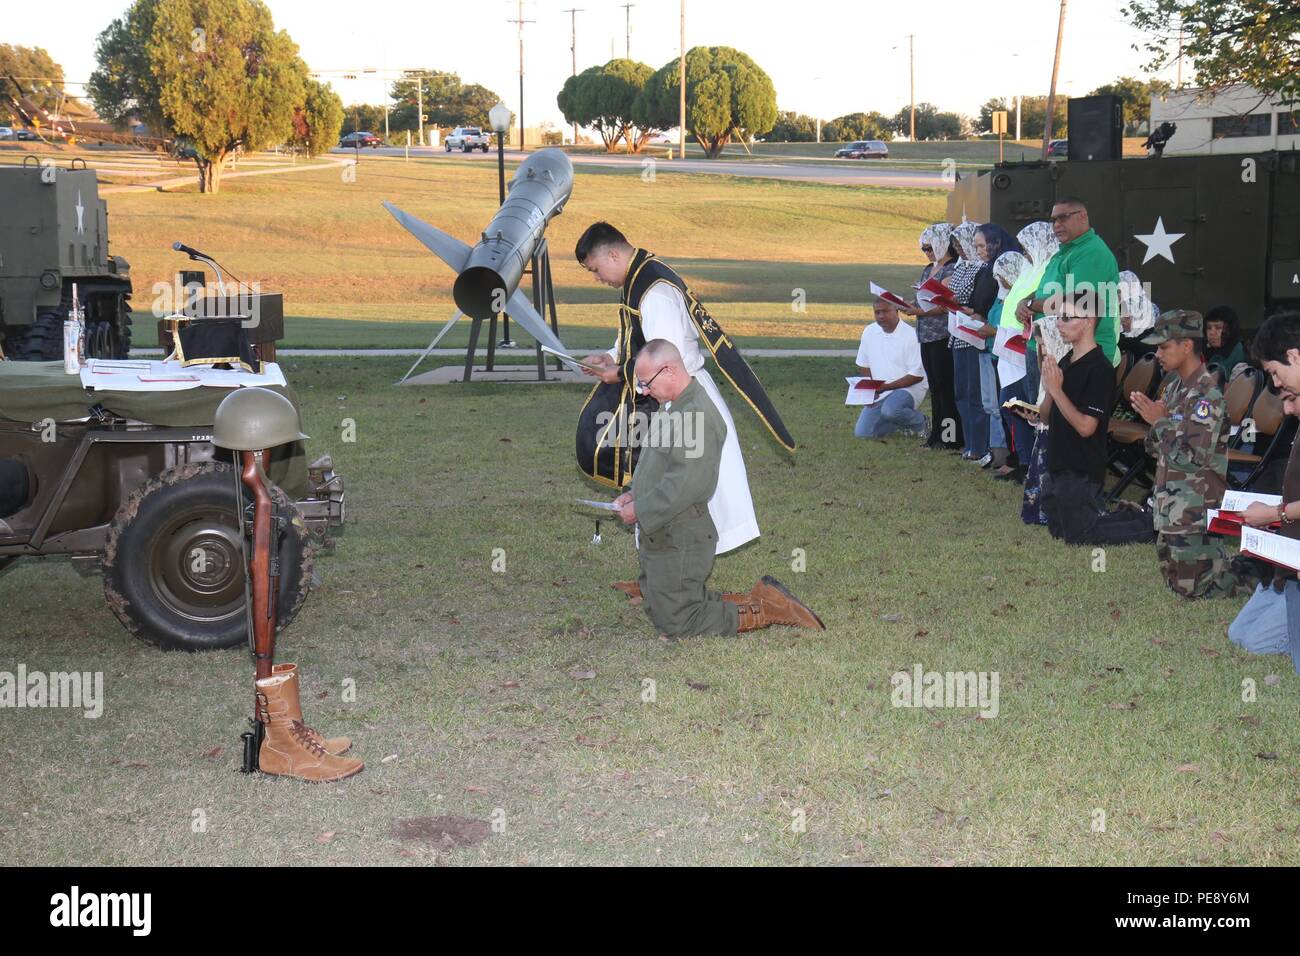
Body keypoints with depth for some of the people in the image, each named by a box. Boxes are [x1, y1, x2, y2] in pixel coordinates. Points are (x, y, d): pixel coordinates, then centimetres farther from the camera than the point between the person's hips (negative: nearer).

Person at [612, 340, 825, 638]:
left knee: (675, 624, -3)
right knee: (658, 610, 19)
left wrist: (639, 510, -19)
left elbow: (684, 486, -28)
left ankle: (765, 610, 3)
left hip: (679, 543, -10)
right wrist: (634, 494, 7)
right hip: (658, 536, 10)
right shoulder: (670, 407, 10)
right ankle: (759, 599, 17)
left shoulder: (697, 415, -23)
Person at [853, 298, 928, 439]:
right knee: (862, 432, -9)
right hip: (879, 391, 6)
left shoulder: (911, 335, -14)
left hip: (909, 388, -6)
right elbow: (863, 365, 13)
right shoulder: (869, 332, 3)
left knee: (890, 410, -38)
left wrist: (885, 387, -20)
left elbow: (917, 376, -15)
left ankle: (920, 423, -5)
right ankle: (903, 423, 14)